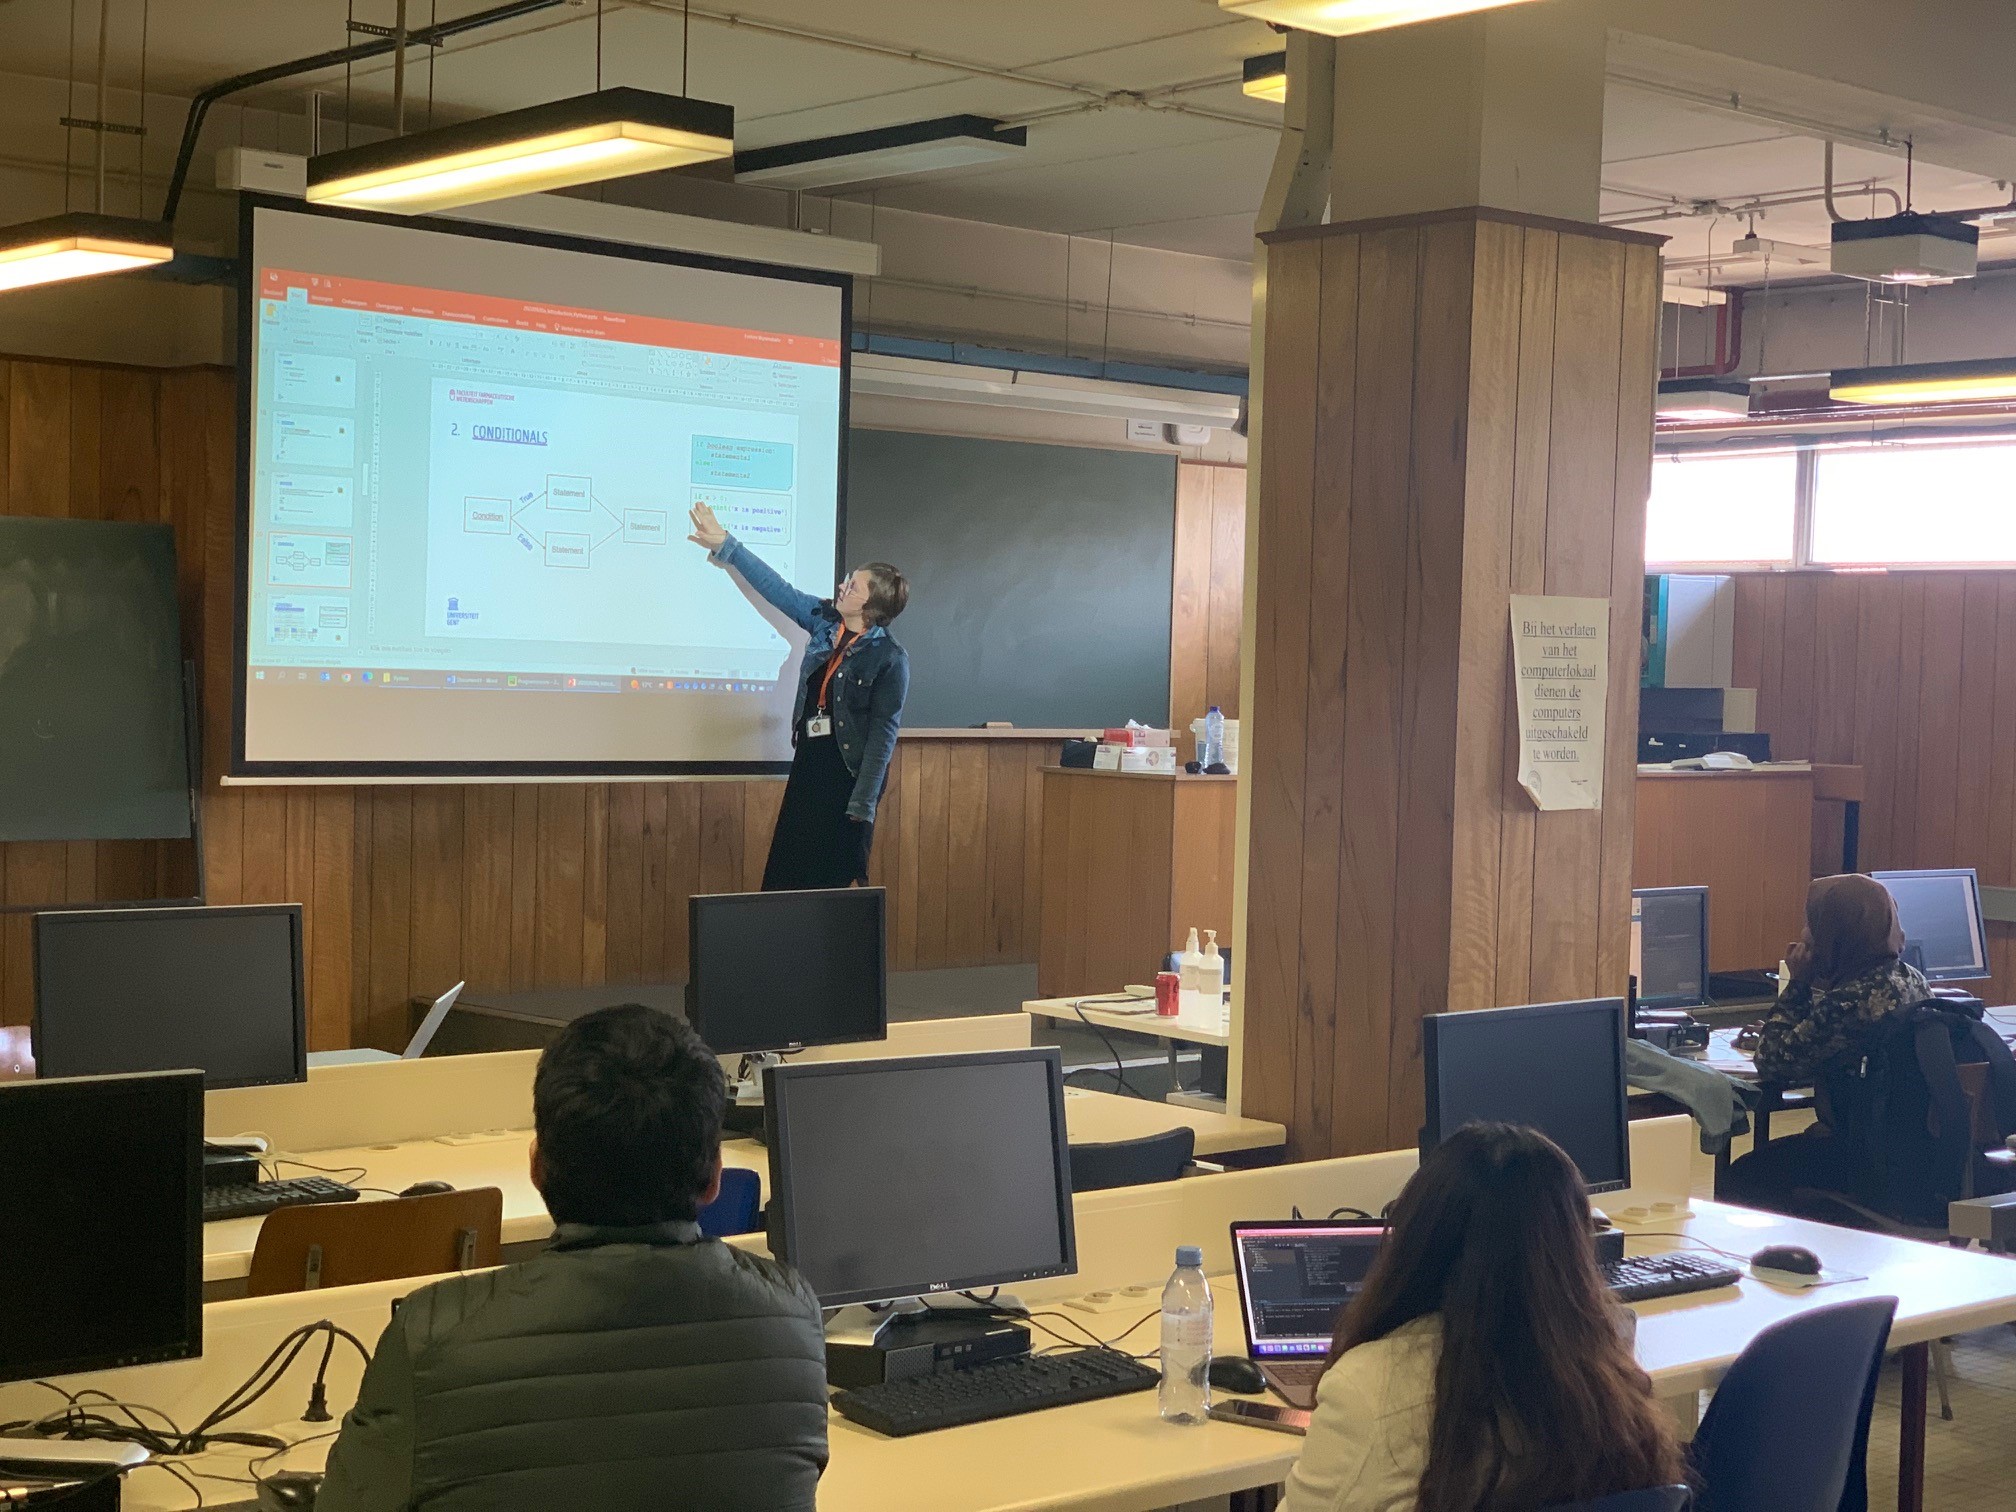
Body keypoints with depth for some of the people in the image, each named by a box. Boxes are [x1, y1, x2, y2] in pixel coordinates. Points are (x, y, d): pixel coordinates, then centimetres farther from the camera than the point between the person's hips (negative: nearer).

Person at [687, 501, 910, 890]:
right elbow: (776, 589, 14)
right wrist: (724, 545, 15)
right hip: (808, 764, 7)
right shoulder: (825, 621, 4)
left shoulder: (889, 658, -13)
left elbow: (883, 732, -15)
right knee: (783, 878, 6)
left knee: (835, 880, -3)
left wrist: (863, 803, -18)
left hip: (849, 771, -7)